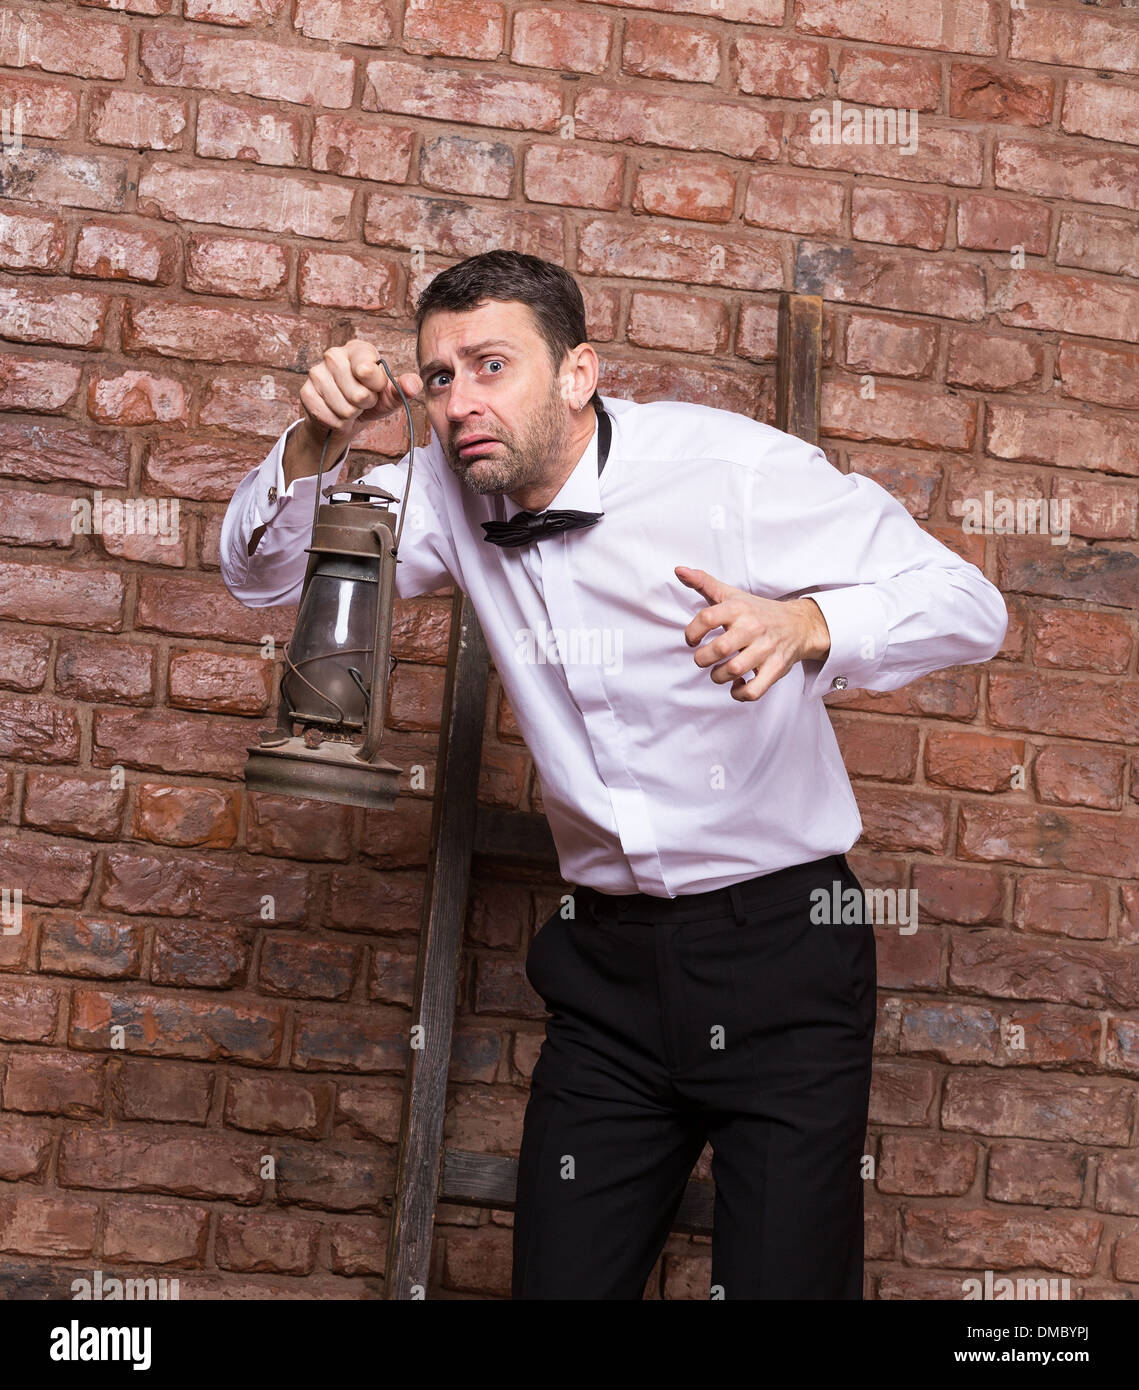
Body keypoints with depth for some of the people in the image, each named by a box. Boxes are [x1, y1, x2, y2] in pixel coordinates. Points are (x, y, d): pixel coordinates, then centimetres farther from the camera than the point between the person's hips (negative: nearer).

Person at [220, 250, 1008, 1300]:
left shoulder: (734, 467, -13)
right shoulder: (453, 490, 2)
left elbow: (968, 604, -12)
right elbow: (263, 573, 8)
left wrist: (805, 623, -33)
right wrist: (317, 444, -13)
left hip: (779, 949, -4)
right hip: (610, 963, 4)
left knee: (784, 1280, -7)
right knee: (560, 1280, 4)